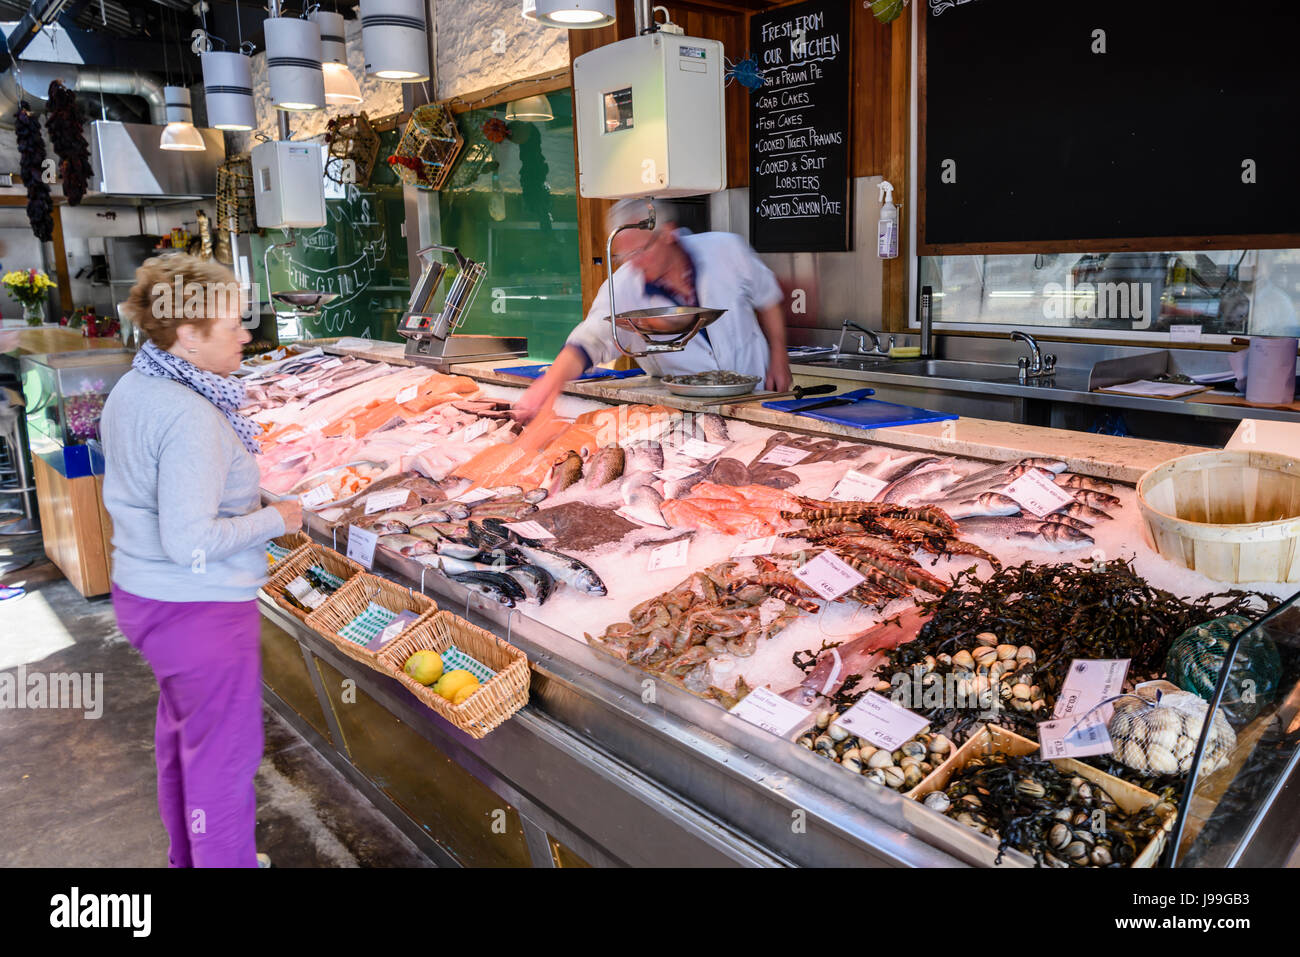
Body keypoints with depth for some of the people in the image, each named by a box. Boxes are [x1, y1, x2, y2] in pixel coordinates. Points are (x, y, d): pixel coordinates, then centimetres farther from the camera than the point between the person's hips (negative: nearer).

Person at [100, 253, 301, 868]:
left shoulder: (130, 390, 4)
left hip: (141, 593, 10)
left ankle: (188, 856, 45)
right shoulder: (191, 418, -27)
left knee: (180, 734, 26)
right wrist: (273, 521, -16)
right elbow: (190, 542, -29)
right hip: (200, 609, -10)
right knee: (224, 754, 6)